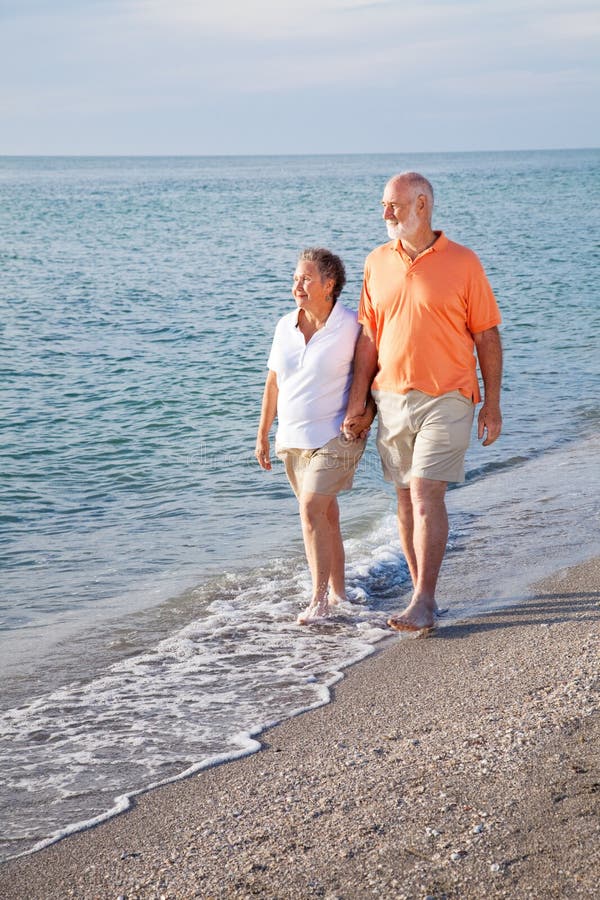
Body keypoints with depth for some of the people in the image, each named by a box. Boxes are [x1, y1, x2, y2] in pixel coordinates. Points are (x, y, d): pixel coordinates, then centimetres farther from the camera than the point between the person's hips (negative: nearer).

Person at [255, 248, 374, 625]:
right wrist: (262, 435, 13)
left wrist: (370, 410, -11)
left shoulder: (352, 326, -11)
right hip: (292, 438, 6)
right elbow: (273, 382, 12)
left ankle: (320, 598, -9)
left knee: (311, 510, -16)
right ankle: (338, 590, 24)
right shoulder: (285, 326, 5)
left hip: (336, 436, -6)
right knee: (325, 514, 13)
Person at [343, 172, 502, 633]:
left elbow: (487, 337, -1)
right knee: (407, 498, 8)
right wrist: (357, 400, 6)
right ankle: (423, 597, 18)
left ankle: (423, 602, -7)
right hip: (392, 399, 5)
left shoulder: (463, 262, -4)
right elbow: (369, 336, 10)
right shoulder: (377, 262, 8)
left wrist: (492, 404, -3)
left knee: (426, 494, -12)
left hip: (446, 399, -4)